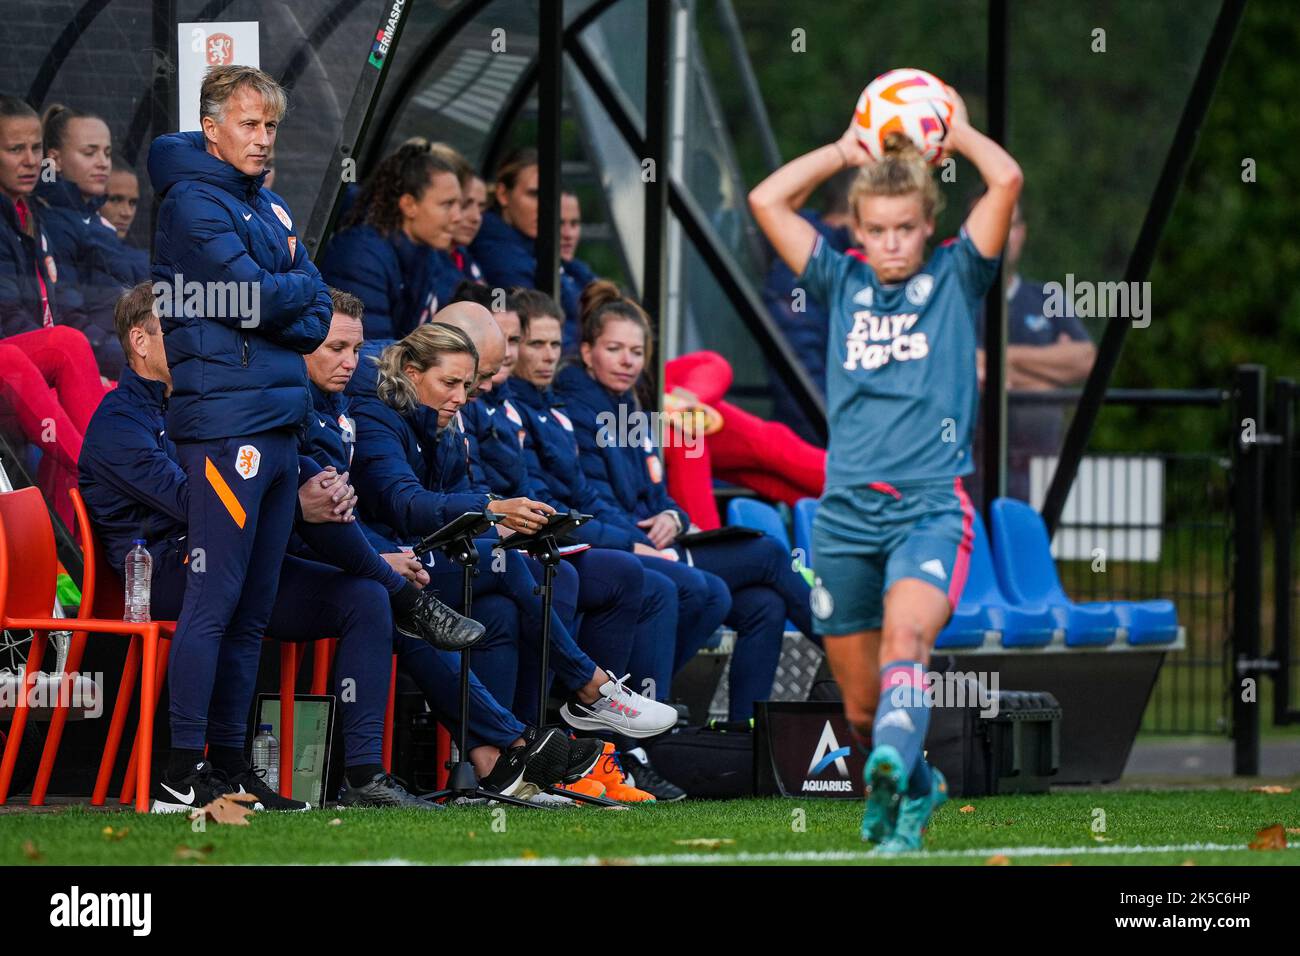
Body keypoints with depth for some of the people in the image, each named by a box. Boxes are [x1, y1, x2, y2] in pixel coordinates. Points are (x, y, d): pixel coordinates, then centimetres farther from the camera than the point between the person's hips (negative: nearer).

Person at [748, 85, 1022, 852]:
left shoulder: (956, 279, 7)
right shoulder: (844, 283, 15)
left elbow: (1007, 180, -4)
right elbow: (767, 199, 12)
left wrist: (958, 132, 12)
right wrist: (847, 150, 14)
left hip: (932, 505, -4)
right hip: (847, 508, 4)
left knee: (906, 635, -30)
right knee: (860, 701, 6)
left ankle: (892, 779, -51)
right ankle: (918, 791, 31)